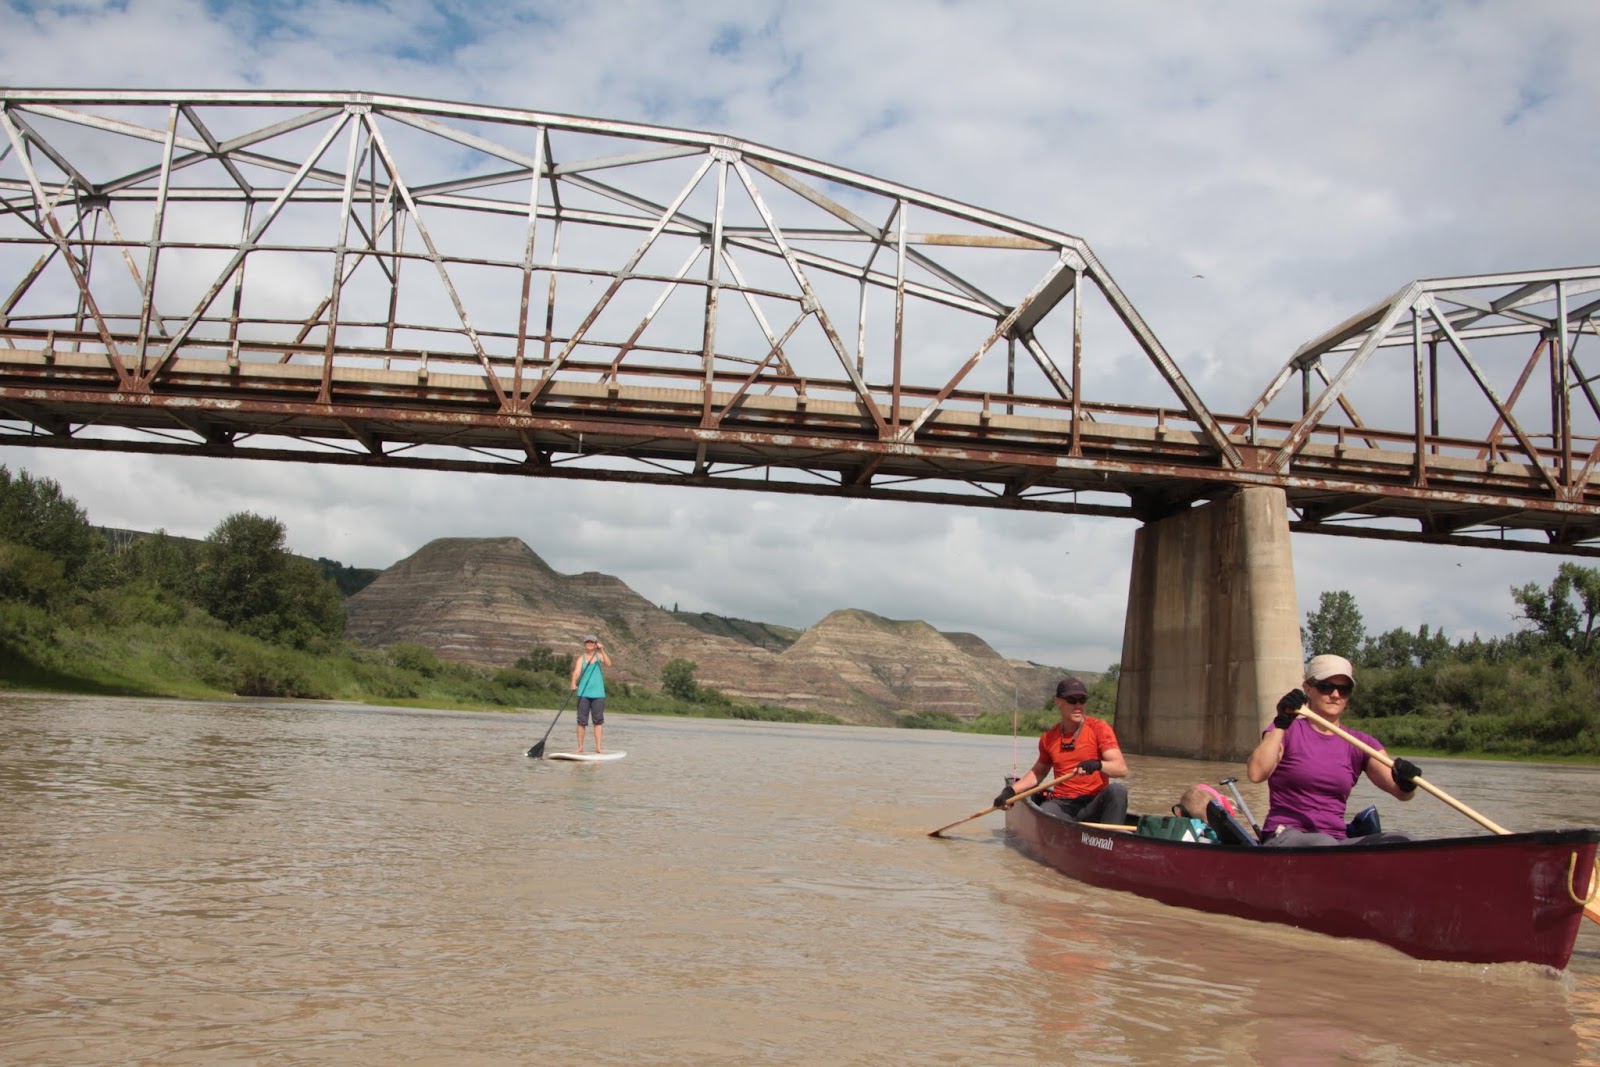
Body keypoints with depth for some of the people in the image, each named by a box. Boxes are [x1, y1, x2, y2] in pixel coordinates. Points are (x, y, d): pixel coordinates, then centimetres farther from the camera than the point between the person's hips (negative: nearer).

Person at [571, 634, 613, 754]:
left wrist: (602, 650, -18)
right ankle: (580, 746, 9)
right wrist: (574, 683, -28)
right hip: (583, 693, -1)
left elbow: (608, 664, -10)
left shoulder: (599, 656, 8)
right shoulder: (581, 658, 4)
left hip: (598, 693, 1)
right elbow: (576, 672, -10)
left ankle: (599, 747, 3)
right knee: (582, 720, 1)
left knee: (598, 720, 1)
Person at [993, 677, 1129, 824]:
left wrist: (1098, 765, -30)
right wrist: (1011, 790, 16)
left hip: (1094, 806, -1)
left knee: (1117, 790, -34)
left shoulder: (1099, 728, 0)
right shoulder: (1049, 738, 12)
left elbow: (1122, 769, -10)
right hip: (1062, 805, 1)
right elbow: (1038, 772, 29)